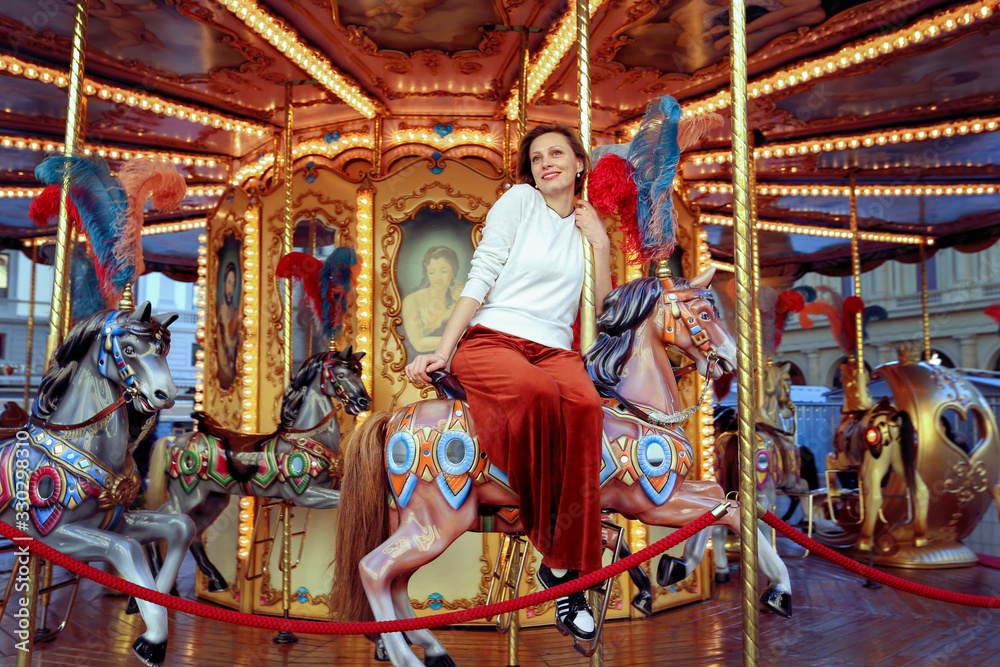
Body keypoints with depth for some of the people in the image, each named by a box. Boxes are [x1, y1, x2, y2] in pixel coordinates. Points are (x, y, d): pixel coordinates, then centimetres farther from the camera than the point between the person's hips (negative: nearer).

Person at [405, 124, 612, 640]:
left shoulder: (587, 225, 23)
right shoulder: (519, 201, 10)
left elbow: (599, 305, 15)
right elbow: (480, 276, 2)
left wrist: (601, 243, 8)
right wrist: (443, 348, -6)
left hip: (555, 349, 3)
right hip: (490, 340, -3)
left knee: (584, 406, -34)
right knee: (538, 391, -40)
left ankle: (564, 569, -26)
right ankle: (545, 532, -18)